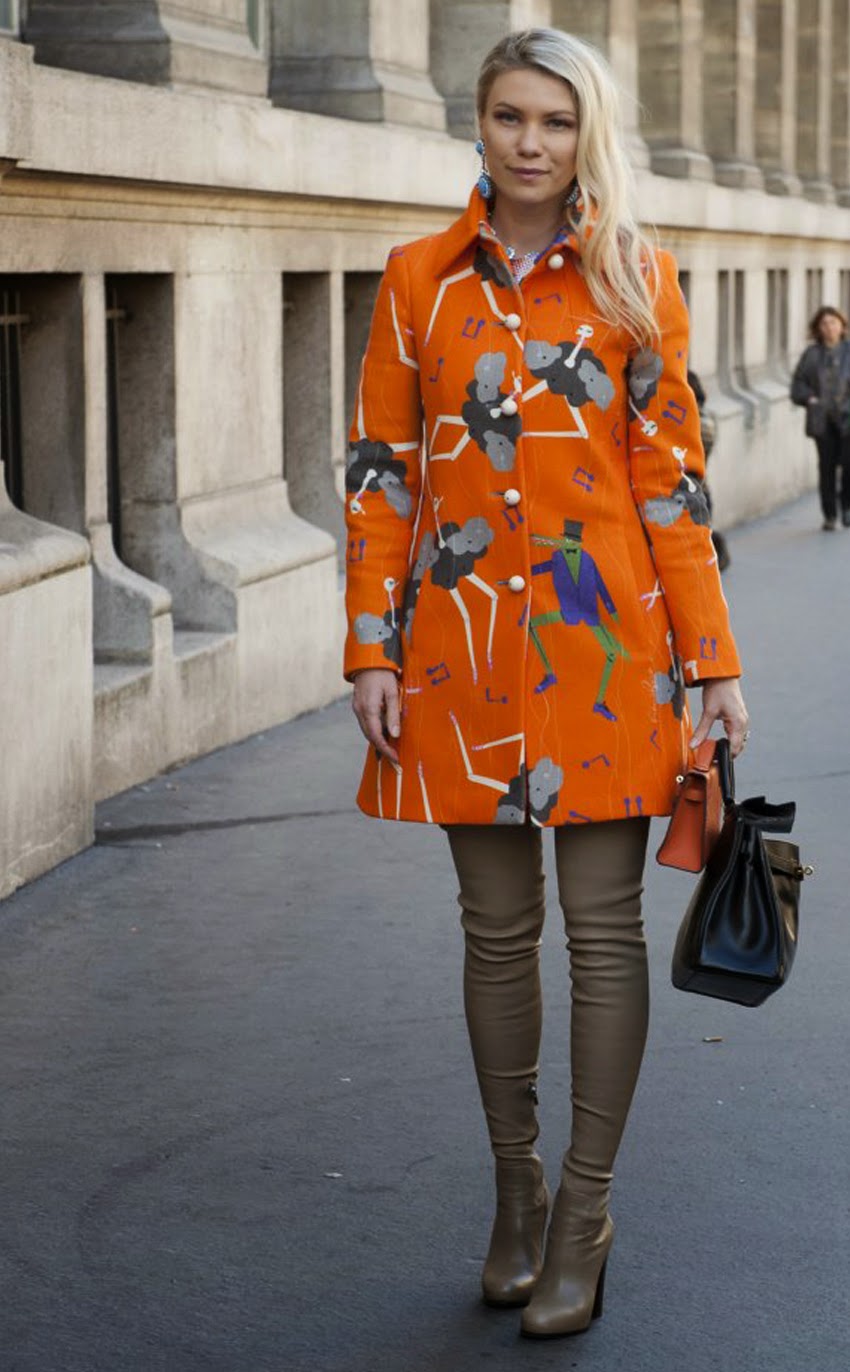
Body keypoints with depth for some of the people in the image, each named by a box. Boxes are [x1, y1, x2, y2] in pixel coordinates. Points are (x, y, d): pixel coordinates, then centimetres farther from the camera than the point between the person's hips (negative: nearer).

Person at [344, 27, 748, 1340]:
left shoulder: (636, 279, 2)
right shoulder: (421, 279, 5)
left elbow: (671, 475, 1)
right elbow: (380, 469, 6)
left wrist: (713, 662, -3)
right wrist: (372, 647, -1)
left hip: (604, 639, -1)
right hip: (465, 641, 2)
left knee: (604, 925, 1)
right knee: (498, 926, 9)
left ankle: (584, 1212, 12)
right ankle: (515, 1191, 24)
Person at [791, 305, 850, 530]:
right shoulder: (812, 354, 8)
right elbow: (798, 383, 11)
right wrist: (809, 398, -6)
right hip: (822, 419, 1)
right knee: (827, 465, 2)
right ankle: (830, 515, 10)